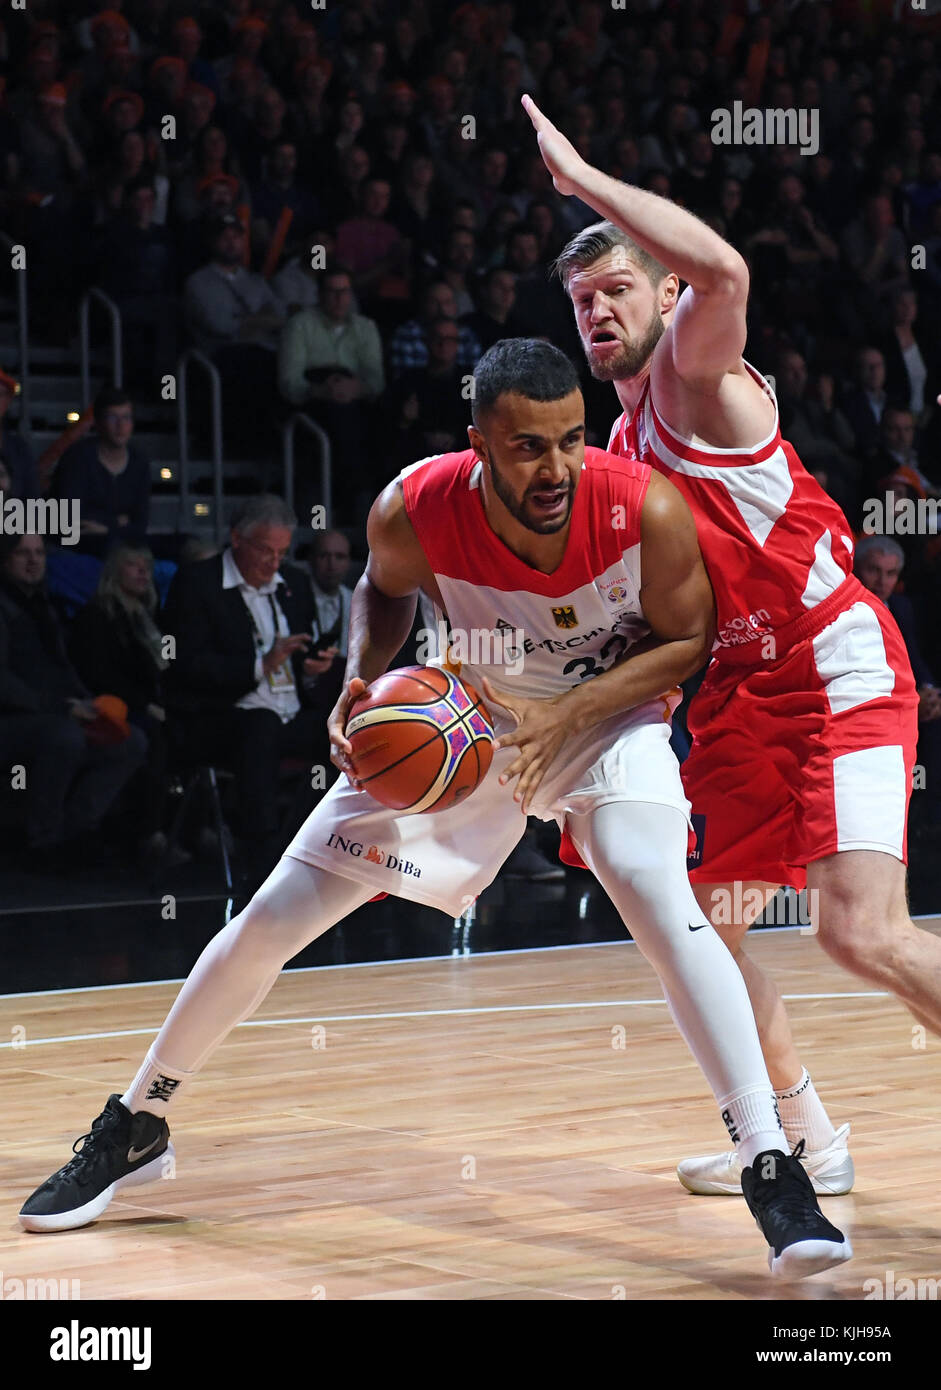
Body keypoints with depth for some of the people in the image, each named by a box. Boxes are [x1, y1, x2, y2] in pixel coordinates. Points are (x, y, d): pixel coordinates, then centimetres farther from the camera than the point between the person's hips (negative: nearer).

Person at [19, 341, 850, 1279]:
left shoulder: (645, 510, -33)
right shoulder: (414, 511, -28)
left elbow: (689, 640, -14)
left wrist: (568, 712, -27)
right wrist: (361, 683, -20)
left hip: (607, 716, -2)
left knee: (663, 903, -30)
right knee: (272, 917, 2)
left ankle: (771, 1170, -24)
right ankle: (136, 1126, 23)